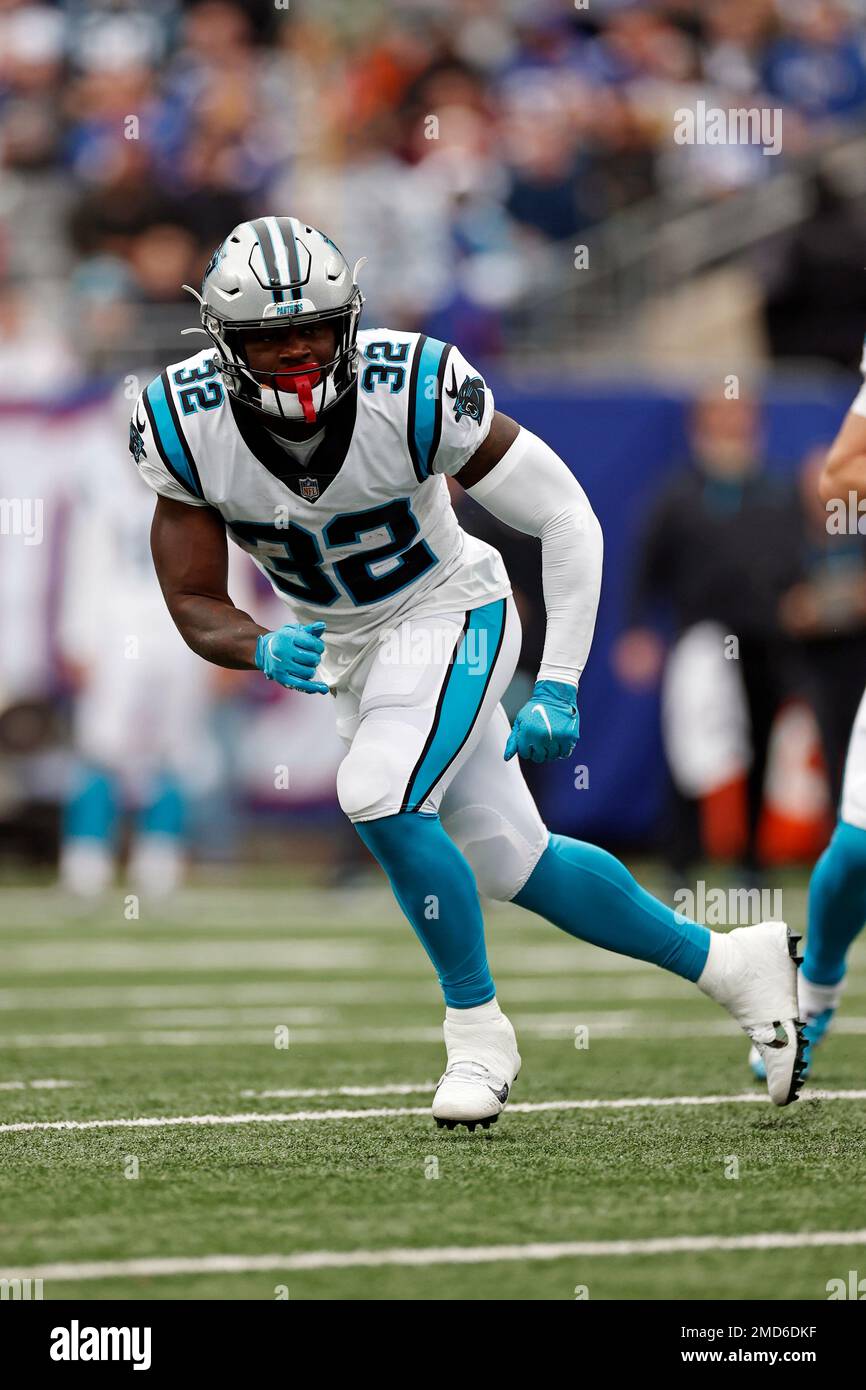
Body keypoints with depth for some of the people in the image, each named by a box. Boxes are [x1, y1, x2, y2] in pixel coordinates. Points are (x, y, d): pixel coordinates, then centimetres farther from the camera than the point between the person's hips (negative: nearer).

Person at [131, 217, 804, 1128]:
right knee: (514, 864, 8)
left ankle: (478, 1031, -9)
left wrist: (558, 687, -22)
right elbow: (195, 607, -14)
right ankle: (725, 963, 27)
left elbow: (566, 520, -19)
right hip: (338, 646, 4)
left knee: (378, 798, -28)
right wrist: (263, 650, -37)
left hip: (447, 618, -4)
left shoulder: (413, 392, -29)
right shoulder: (185, 426, -20)